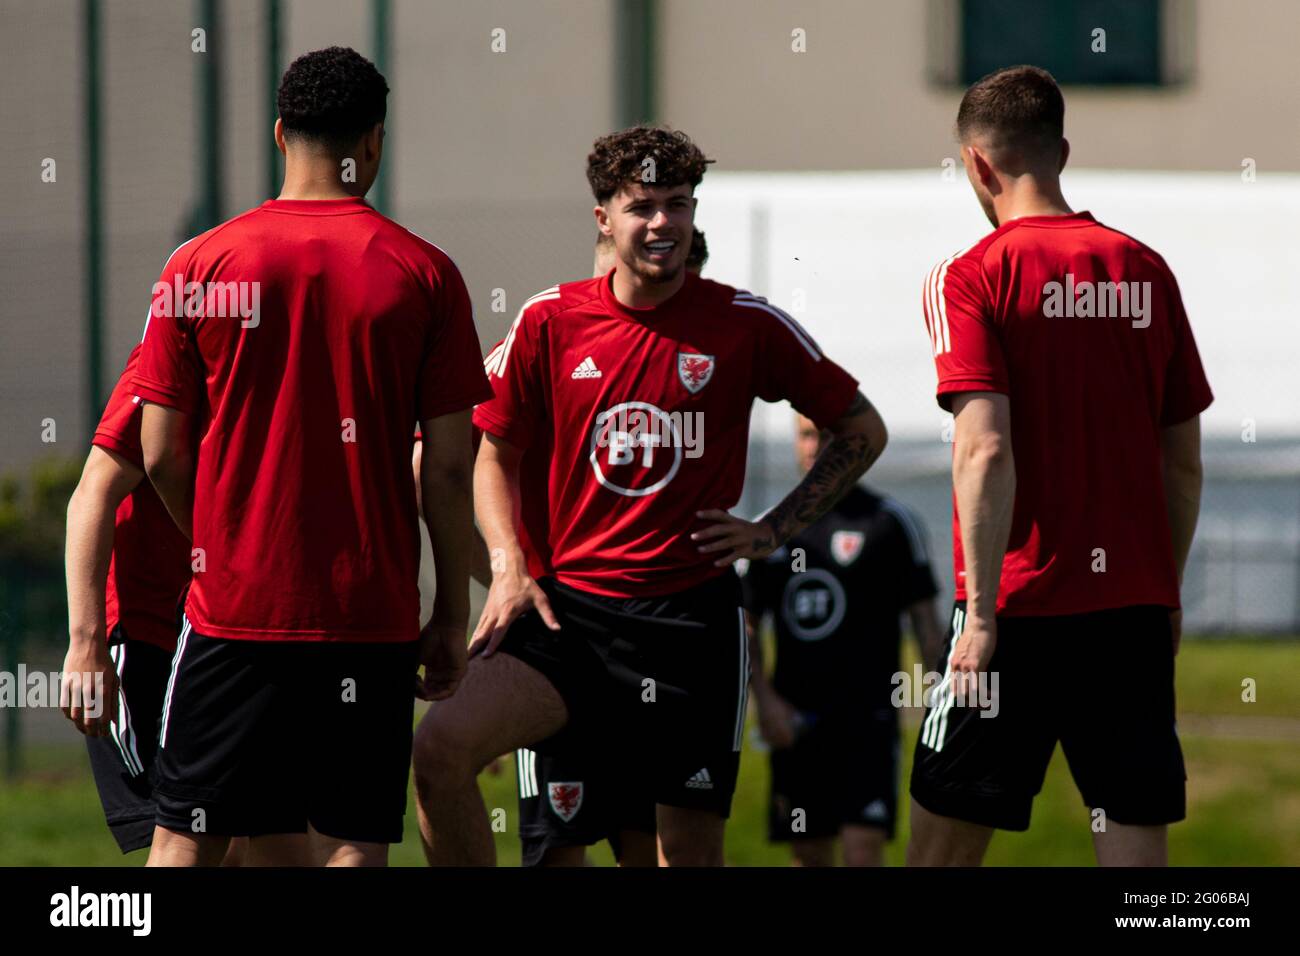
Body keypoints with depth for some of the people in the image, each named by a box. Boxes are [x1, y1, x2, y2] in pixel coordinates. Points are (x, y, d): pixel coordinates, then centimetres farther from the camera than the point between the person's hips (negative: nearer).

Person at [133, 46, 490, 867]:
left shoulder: (199, 266, 0)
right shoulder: (424, 274, -3)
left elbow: (161, 454, 2)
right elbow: (448, 470, -3)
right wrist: (453, 613, 6)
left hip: (232, 610, 1)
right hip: (371, 614, -1)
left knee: (187, 838, 7)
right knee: (353, 844, 2)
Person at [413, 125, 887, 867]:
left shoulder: (747, 325, -1)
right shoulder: (551, 320, 2)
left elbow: (863, 430, 10)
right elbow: (496, 451, 14)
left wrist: (775, 531, 1)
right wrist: (509, 567, -1)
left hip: (694, 617, -1)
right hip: (570, 605, 1)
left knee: (692, 848, 2)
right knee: (443, 746, -21)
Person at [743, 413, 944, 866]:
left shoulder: (891, 522, 1)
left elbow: (926, 624, 0)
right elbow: (747, 625, 15)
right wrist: (764, 698, -1)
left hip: (867, 717, -4)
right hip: (796, 722, 4)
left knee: (863, 849, -14)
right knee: (809, 855, 7)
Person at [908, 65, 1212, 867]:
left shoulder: (972, 278, -7)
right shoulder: (1146, 271, 7)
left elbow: (986, 451, -16)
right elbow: (1185, 460, 10)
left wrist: (981, 613, -14)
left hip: (1022, 601, -4)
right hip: (1135, 602, 4)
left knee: (946, 837, 5)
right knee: (1137, 837, 3)